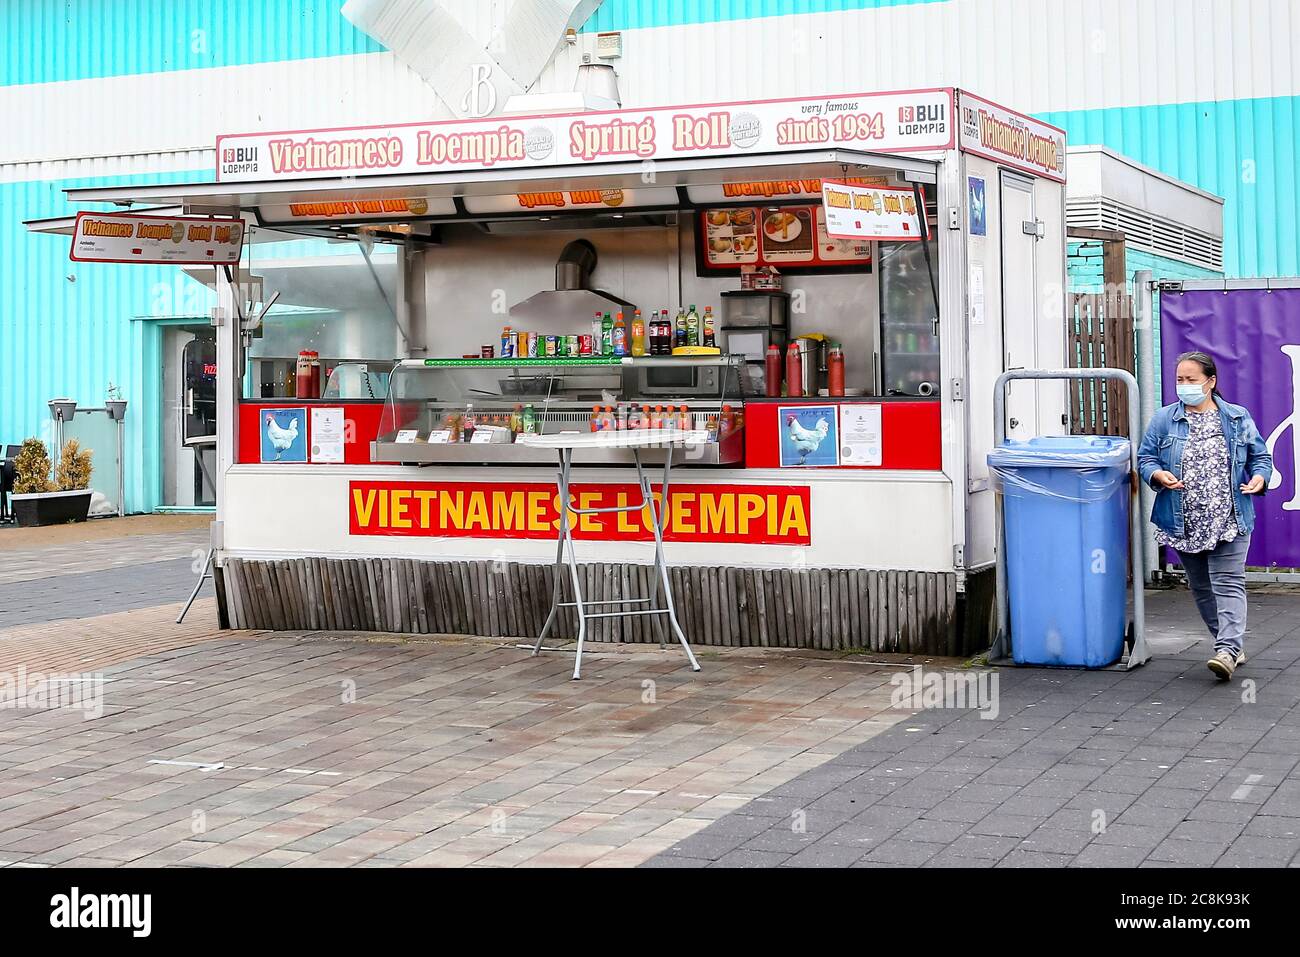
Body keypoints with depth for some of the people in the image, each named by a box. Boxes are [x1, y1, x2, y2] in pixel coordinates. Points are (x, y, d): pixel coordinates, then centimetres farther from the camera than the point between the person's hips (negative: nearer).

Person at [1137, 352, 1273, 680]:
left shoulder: (1238, 419, 4)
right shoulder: (1164, 420, 4)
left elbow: (1260, 457, 10)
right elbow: (1145, 458, 5)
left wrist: (1259, 478, -10)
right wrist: (1158, 475, -15)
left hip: (1228, 521, -2)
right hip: (1184, 524, 2)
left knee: (1228, 583, -11)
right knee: (1201, 587, 10)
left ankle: (1228, 650, -17)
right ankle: (1230, 644, 23)